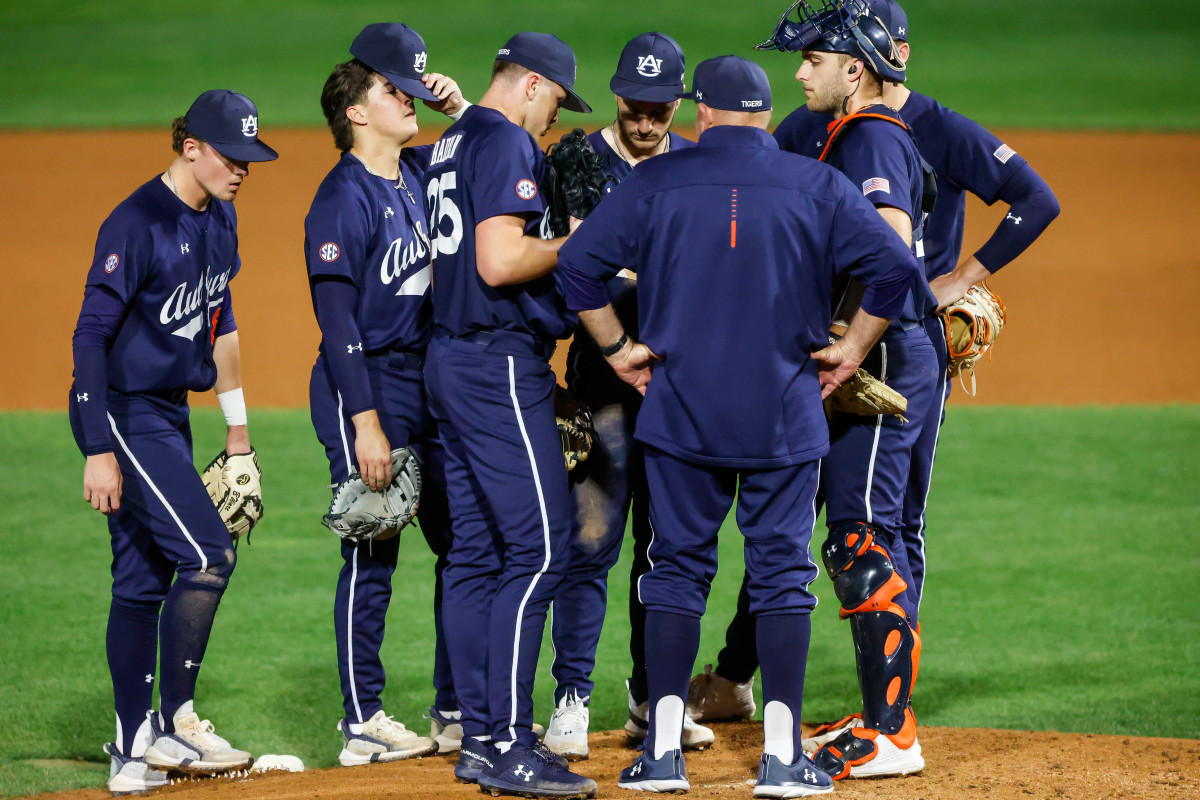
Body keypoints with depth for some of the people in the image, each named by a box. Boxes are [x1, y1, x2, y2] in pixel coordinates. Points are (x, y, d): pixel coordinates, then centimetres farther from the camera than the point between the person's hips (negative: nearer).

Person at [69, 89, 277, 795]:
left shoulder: (219, 218, 9)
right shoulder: (138, 224, -18)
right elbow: (91, 335, -20)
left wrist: (237, 426, 22)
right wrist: (99, 451, -23)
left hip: (170, 417, 9)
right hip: (123, 415, -9)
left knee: (147, 578, 7)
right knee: (208, 553, -16)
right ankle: (175, 727, -11)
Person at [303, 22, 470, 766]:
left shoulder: (420, 174, 8)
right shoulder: (344, 197, -13)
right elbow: (337, 318, -16)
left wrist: (459, 106, 5)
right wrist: (365, 422, -21)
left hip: (432, 383, 8)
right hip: (369, 386, -8)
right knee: (372, 557, -3)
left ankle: (458, 710, 20)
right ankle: (362, 724, 4)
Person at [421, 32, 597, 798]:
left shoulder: (452, 142, 18)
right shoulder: (508, 144, -12)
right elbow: (499, 262, -21)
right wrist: (573, 244, -7)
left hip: (451, 356, 10)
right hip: (501, 366, -10)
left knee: (476, 551, 10)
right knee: (538, 547, -10)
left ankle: (480, 737, 12)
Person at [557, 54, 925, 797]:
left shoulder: (657, 181, 2)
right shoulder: (816, 185, 1)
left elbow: (578, 263, -3)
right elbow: (896, 267, -8)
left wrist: (619, 347, 6)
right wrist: (852, 348, 2)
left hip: (681, 408, 1)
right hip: (784, 415, 0)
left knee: (679, 567, 8)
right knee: (783, 574, 4)